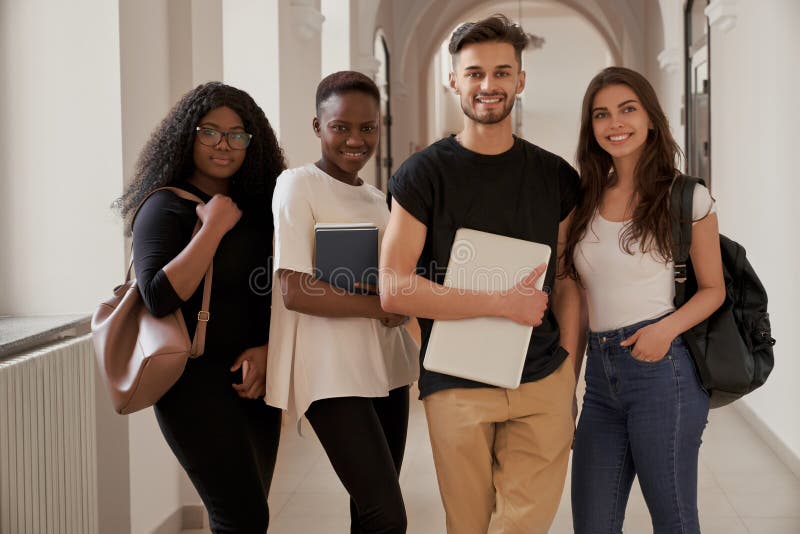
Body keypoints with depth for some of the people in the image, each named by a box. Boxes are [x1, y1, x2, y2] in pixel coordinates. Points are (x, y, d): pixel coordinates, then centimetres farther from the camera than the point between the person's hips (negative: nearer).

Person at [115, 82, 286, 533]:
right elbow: (160, 297, -22)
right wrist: (214, 227, -19)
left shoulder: (256, 207, 10)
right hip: (197, 380, -7)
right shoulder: (164, 207, -8)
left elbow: (277, 293, 14)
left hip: (254, 379, 7)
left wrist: (267, 348, -4)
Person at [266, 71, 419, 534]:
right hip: (331, 372, -7)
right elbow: (295, 292, -15)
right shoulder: (298, 185, -7)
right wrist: (384, 307, -13)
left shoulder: (378, 198, 15)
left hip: (386, 365, 7)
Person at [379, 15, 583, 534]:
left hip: (544, 383, 2)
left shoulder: (557, 176, 8)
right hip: (458, 388, -2)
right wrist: (505, 303, -12)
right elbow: (394, 290, -10)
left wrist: (569, 374, 0)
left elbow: (567, 282, 10)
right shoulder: (424, 174, -2)